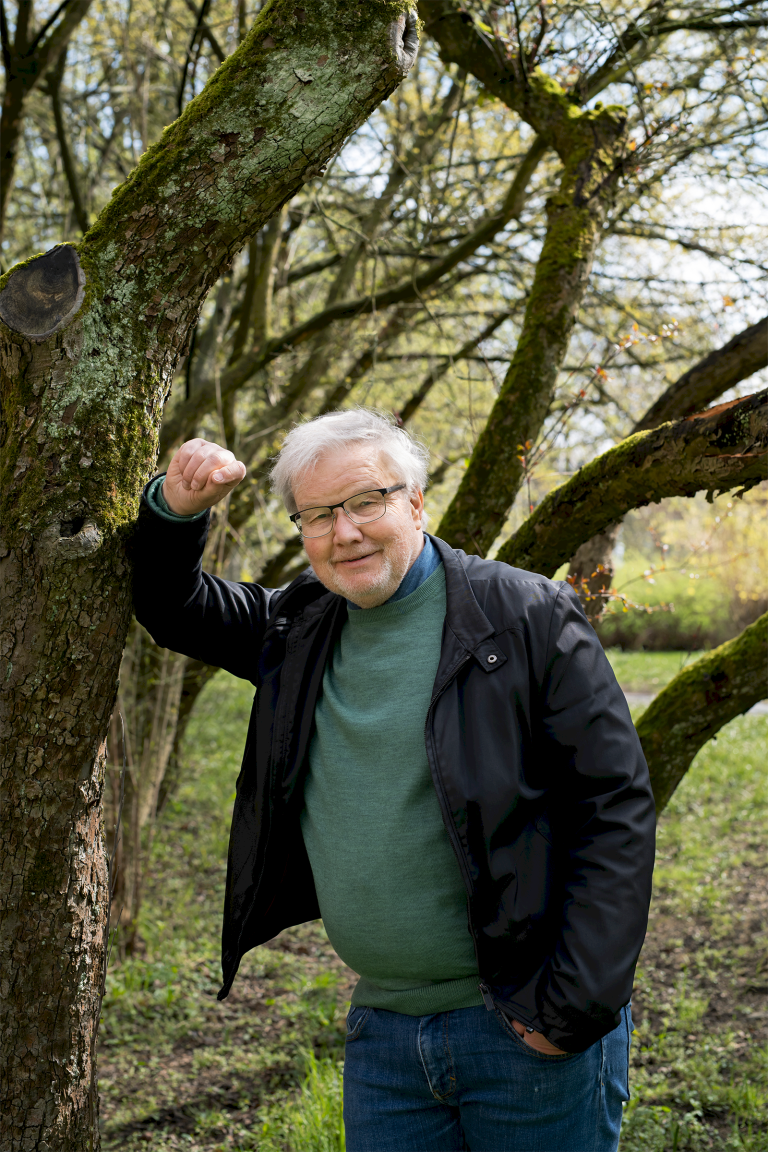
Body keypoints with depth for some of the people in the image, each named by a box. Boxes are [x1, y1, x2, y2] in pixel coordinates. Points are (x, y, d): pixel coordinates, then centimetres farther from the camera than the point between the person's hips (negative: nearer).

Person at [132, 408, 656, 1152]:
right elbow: (172, 609, 20)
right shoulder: (300, 627, 7)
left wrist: (577, 1006, -16)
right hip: (382, 1030, 5)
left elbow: (616, 806, -11)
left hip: (526, 1030, -5)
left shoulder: (528, 617, -9)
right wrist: (175, 510, -2)